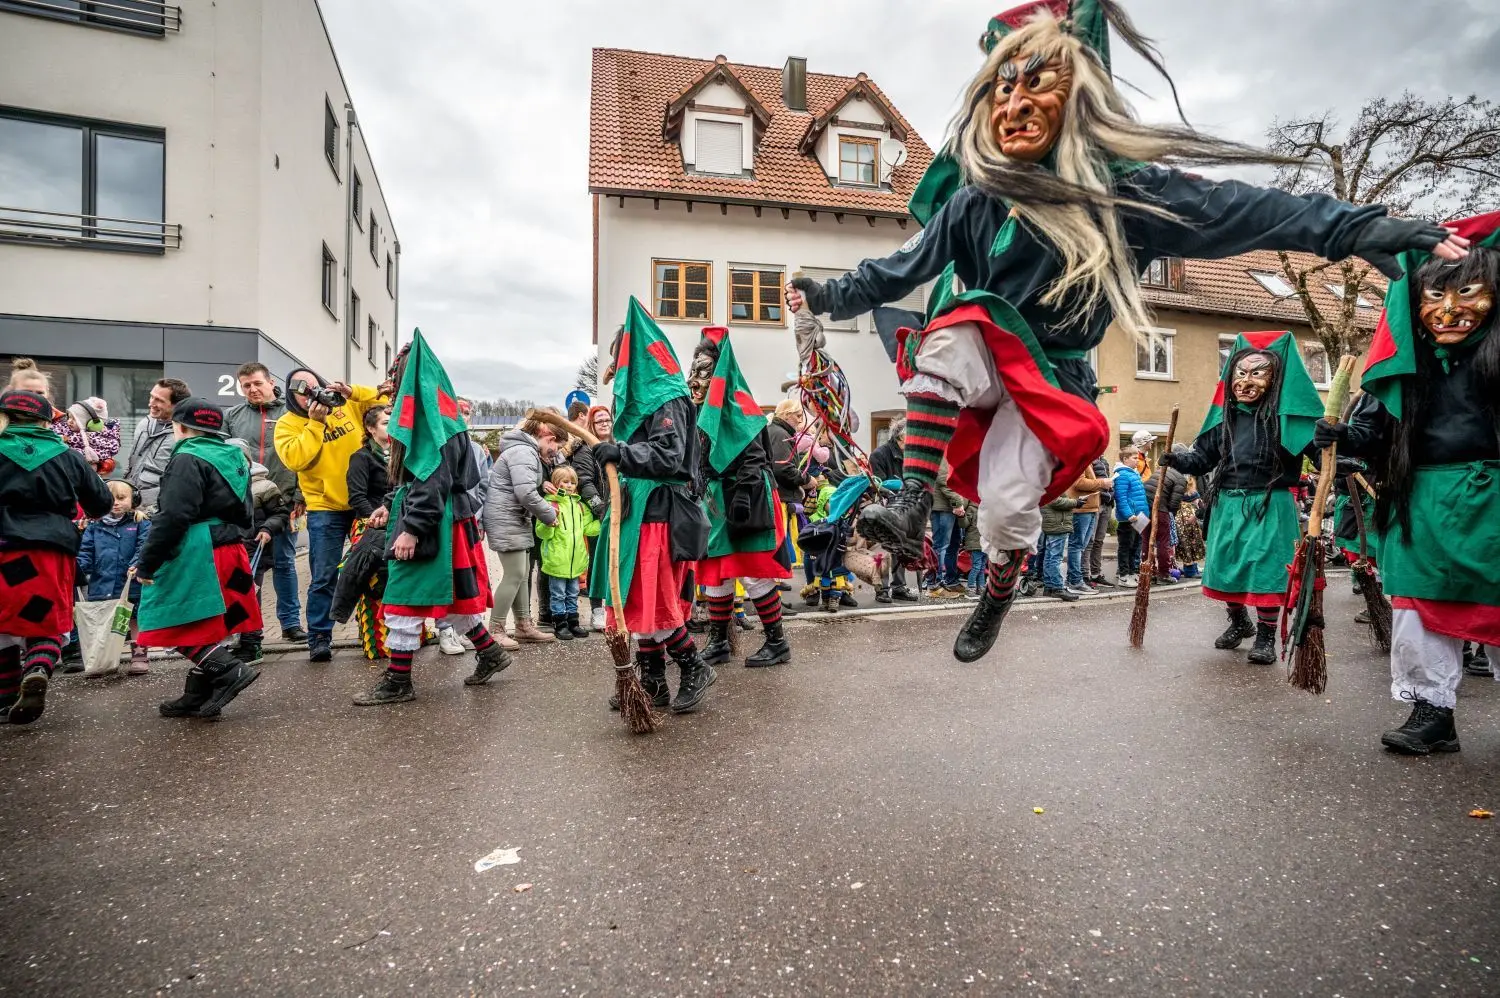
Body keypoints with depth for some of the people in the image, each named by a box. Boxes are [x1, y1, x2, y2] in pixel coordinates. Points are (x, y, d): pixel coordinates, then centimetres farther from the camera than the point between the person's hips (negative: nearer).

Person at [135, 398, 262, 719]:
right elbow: (245, 512, 19)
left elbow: (172, 517, -19)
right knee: (204, 625, 14)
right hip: (229, 553, 9)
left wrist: (147, 562, -13)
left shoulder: (187, 460, -12)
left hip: (195, 558, -9)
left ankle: (230, 670, -13)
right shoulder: (234, 457, 14)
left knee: (181, 625, -1)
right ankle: (198, 696, 20)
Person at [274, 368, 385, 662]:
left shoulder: (348, 405, 3)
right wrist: (316, 423, -19)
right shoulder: (287, 424, -2)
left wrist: (353, 393, -12)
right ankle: (319, 637, 12)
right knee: (324, 577, 0)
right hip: (325, 509, -2)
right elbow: (295, 459, -18)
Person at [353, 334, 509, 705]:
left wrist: (411, 528, -24)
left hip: (433, 525, -10)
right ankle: (490, 653, 24)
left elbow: (434, 480, -23)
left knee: (404, 599, -2)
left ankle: (397, 682, 8)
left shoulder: (433, 420, -16)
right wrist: (392, 508, 17)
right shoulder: (427, 416, 16)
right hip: (434, 521, 10)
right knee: (449, 596, 15)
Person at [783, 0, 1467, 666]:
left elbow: (1239, 211, -15)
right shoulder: (974, 200, -5)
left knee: (1007, 504, -16)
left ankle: (997, 596, 19)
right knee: (955, 327, -34)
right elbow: (903, 267, 6)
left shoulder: (1121, 187, -11)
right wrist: (828, 295, 9)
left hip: (1051, 374, -1)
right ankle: (913, 500, -33)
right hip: (983, 359, 1)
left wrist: (1372, 231, -22)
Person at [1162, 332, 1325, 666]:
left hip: (1270, 506, -5)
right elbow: (1203, 456, 9)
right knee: (1226, 566, 13)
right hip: (1228, 504, 5)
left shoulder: (1287, 414, -7)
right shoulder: (1224, 416, 7)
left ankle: (1266, 637, 12)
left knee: (1266, 570, -3)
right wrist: (1179, 459, -9)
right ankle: (1239, 622, 36)